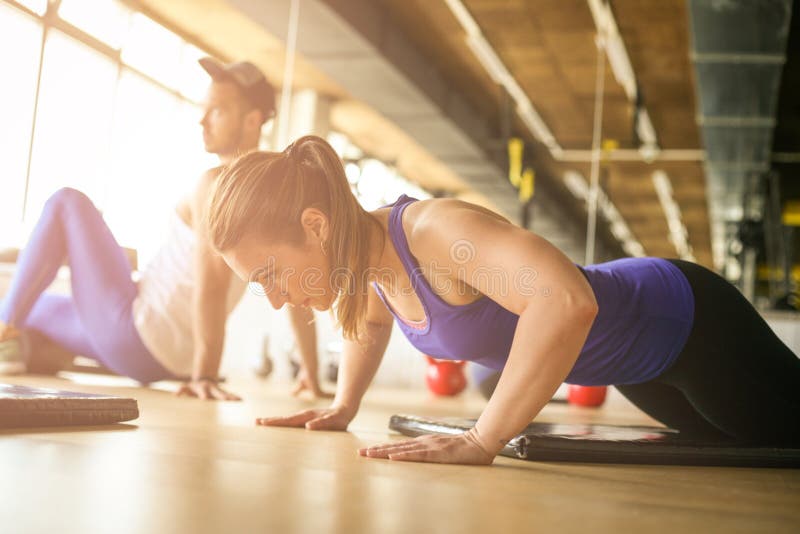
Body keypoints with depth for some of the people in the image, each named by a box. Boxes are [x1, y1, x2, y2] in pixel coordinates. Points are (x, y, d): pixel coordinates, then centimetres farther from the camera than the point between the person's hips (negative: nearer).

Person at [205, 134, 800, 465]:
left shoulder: (434, 228, -37)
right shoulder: (367, 251, -11)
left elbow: (567, 301, -53)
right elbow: (372, 320, 14)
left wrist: (481, 440, -47)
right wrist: (343, 407, 4)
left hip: (692, 323, -8)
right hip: (640, 365, 8)